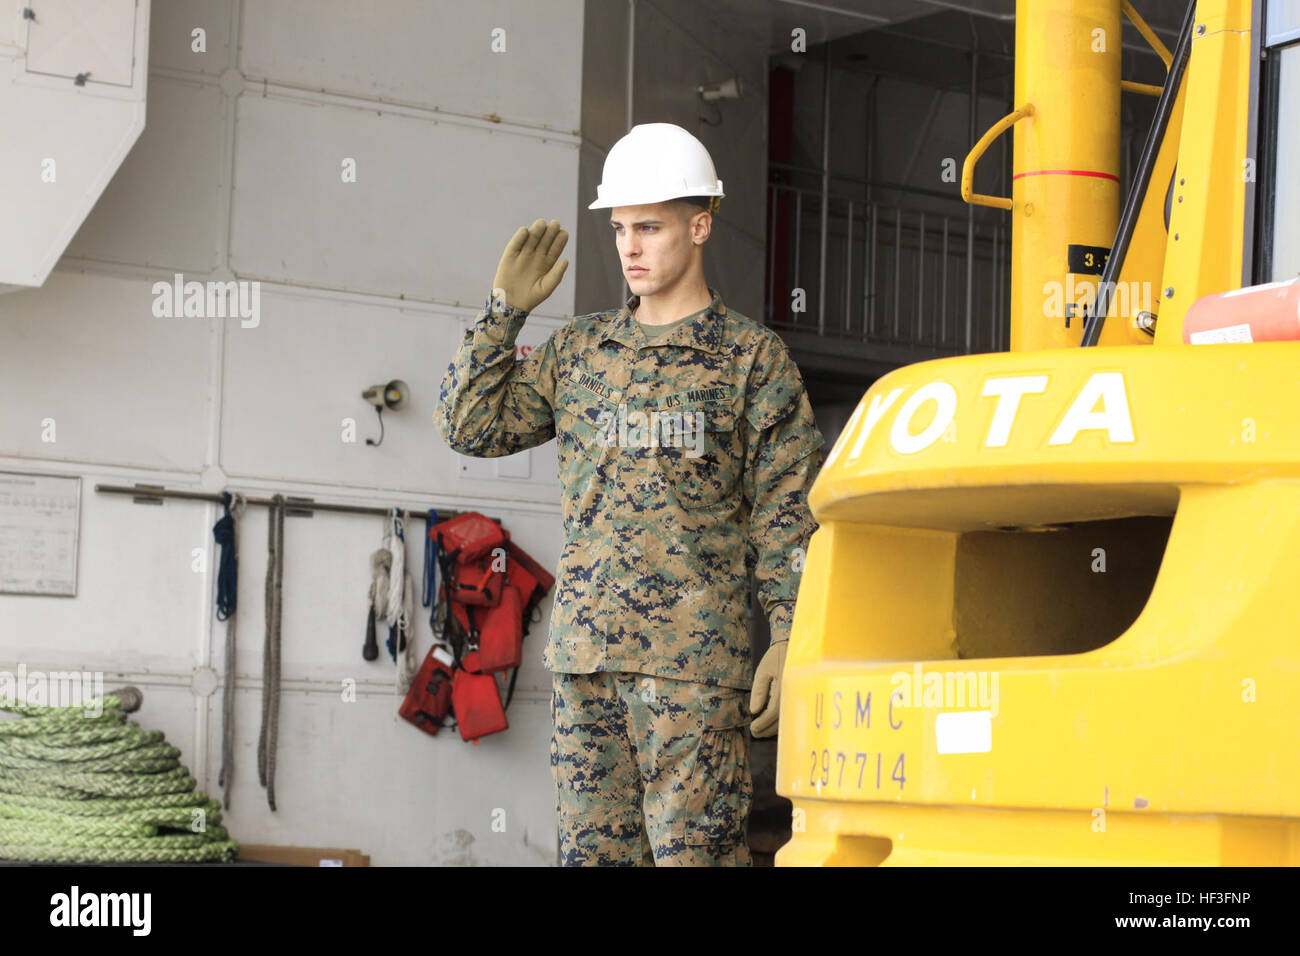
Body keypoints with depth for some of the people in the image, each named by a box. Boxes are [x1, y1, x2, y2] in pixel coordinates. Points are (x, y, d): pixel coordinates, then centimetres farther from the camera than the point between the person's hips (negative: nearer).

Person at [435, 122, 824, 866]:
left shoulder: (752, 356, 2)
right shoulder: (579, 350, 15)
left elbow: (786, 513, -1)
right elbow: (473, 427, 13)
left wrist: (787, 642, -8)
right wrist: (506, 310, 8)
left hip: (691, 661, -5)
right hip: (584, 653, 5)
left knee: (694, 848, -7)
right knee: (593, 849, 7)